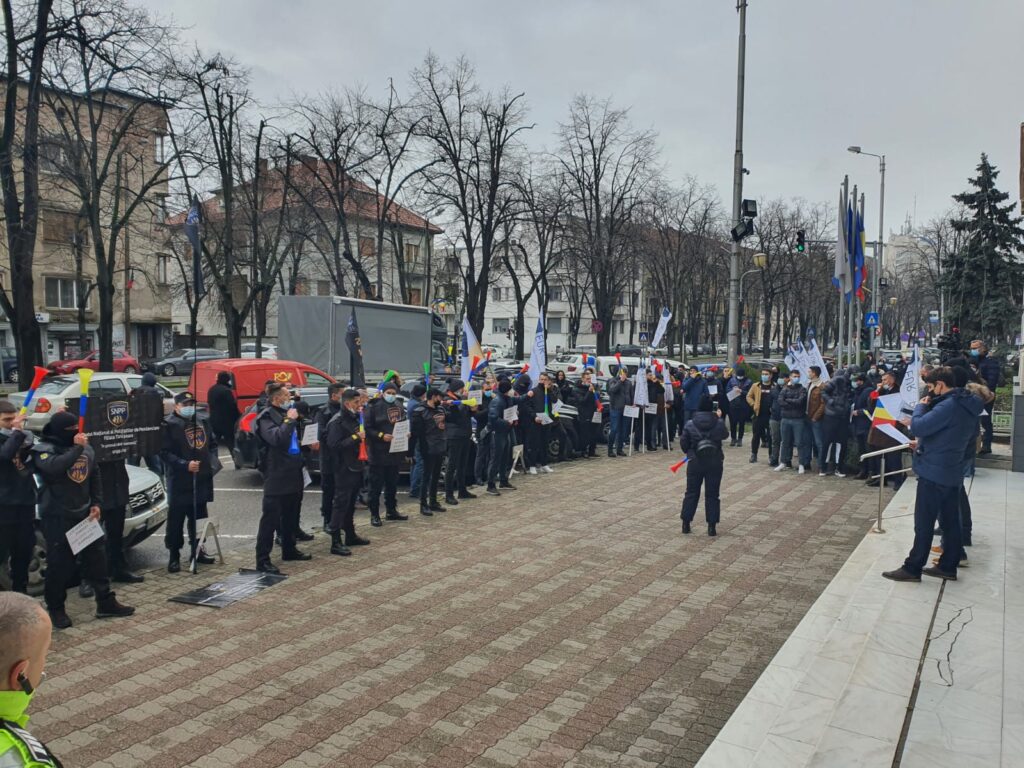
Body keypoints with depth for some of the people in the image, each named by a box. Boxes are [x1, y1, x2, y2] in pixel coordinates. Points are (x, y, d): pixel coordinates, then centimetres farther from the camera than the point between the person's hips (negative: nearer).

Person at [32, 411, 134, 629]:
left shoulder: (86, 448, 8)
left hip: (84, 514, 6)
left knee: (97, 558, 8)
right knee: (59, 564, 2)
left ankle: (106, 603, 16)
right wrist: (76, 448, -26)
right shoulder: (43, 450, -9)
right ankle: (55, 609, 18)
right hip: (57, 517, -5)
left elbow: (95, 477, 16)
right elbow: (54, 467, -32)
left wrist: (96, 503, 7)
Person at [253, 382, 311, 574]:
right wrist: (289, 420, -22)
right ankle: (262, 560, -2)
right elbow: (276, 438, -31)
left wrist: (301, 463, 20)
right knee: (270, 518, -6)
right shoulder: (266, 417, -12)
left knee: (291, 515, 18)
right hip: (276, 477, -9)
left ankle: (289, 549, 32)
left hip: (292, 474, 9)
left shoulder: (285, 413, 16)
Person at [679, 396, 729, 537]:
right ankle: (712, 527, 7)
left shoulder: (690, 424, -7)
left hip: (695, 462, 0)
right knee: (712, 495, 7)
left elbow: (683, 443, -3)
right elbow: (725, 435, 14)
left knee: (692, 493, 11)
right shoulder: (719, 423, -6)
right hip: (715, 463, 0)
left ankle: (686, 524, 14)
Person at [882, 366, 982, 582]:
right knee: (950, 521, 14)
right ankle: (948, 566, 22)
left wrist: (920, 406, -9)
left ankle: (912, 568, 5)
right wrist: (924, 444, 13)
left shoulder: (948, 406, -22)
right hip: (951, 472, 9)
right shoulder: (967, 406, 10)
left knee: (924, 524, -2)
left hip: (933, 472, -9)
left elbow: (917, 428, -26)